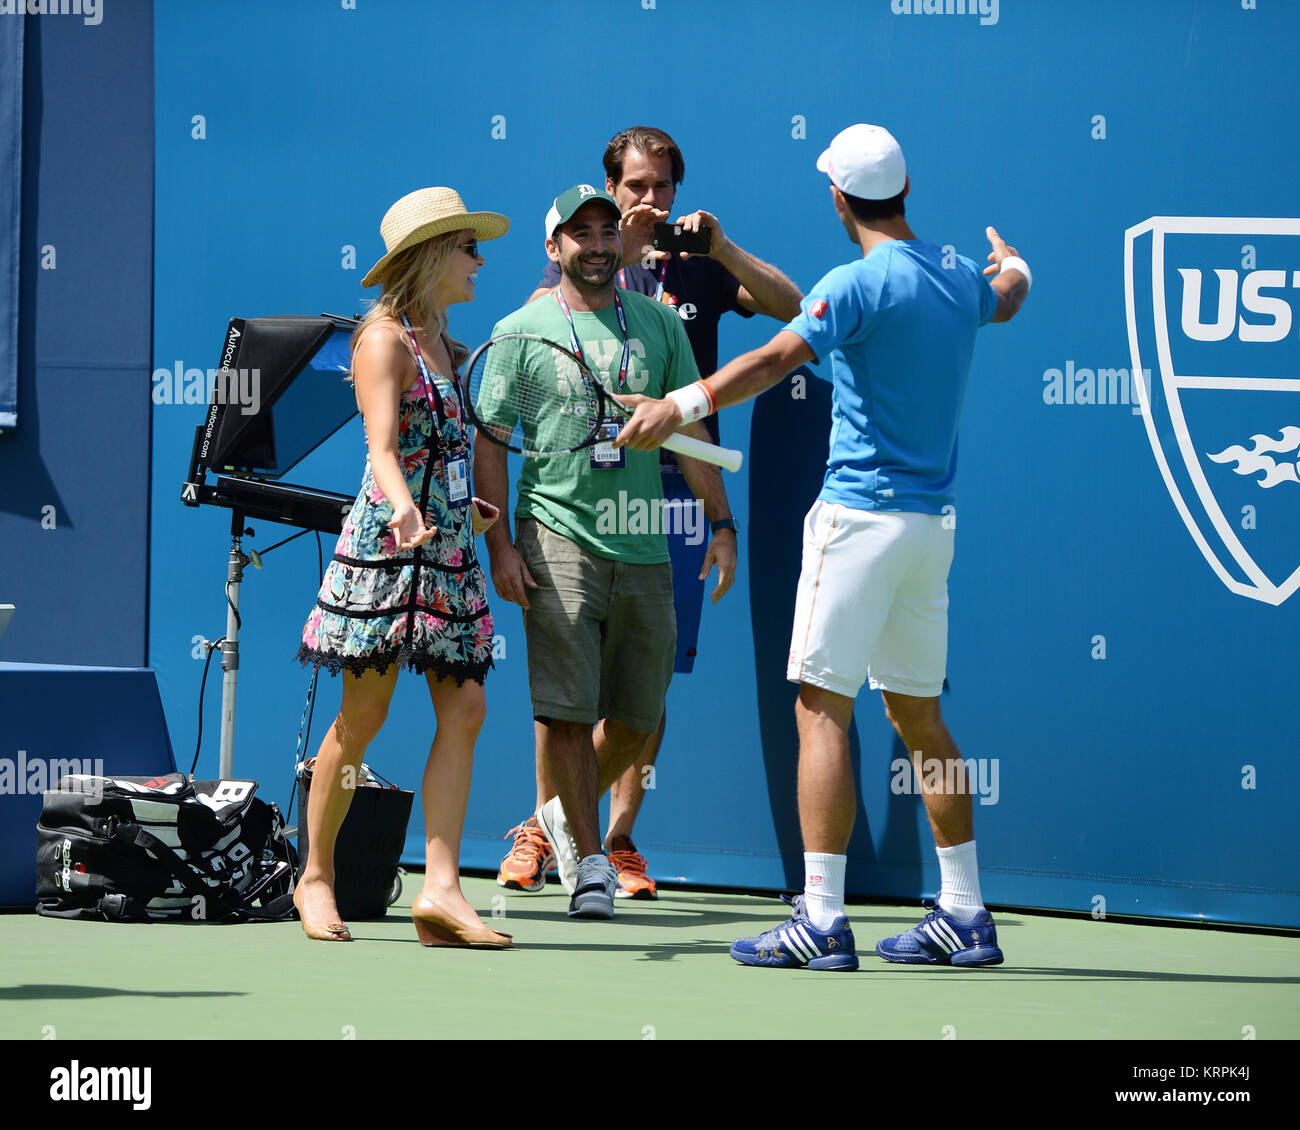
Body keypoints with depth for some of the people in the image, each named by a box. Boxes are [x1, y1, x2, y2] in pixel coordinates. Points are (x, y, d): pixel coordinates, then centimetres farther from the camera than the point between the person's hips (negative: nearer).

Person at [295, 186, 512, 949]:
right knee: (364, 714, -1)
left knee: (464, 710, -5)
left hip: (449, 550, 8)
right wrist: (406, 511, -38)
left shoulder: (440, 344, 16)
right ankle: (317, 877, 13)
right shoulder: (385, 340, -8)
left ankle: (441, 890, -9)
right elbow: (383, 447, -22)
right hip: (387, 545, -8)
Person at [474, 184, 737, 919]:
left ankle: (564, 816, 31)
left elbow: (691, 433, 14)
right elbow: (489, 444, 1)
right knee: (568, 711, -9)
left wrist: (722, 525, 6)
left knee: (638, 719, 7)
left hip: (643, 547, 4)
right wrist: (500, 545, -7)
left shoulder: (660, 324, 11)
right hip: (558, 535, -4)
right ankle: (590, 859, 2)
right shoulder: (521, 331, 2)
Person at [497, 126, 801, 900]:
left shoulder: (702, 267, 12)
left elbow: (790, 305, 1)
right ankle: (544, 829, 7)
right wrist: (617, 255, -19)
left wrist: (722, 246, -11)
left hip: (676, 483, 1)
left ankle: (619, 839, 8)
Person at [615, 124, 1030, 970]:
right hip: (933, 519, 8)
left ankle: (822, 918, -14)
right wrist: (1012, 260, 58)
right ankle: (964, 913, 16)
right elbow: (1006, 297, 36)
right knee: (919, 716, 15)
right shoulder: (960, 279, 11)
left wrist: (680, 407, -31)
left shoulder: (862, 282, -12)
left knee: (823, 707, -8)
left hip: (860, 514, -8)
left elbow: (776, 360, -26)